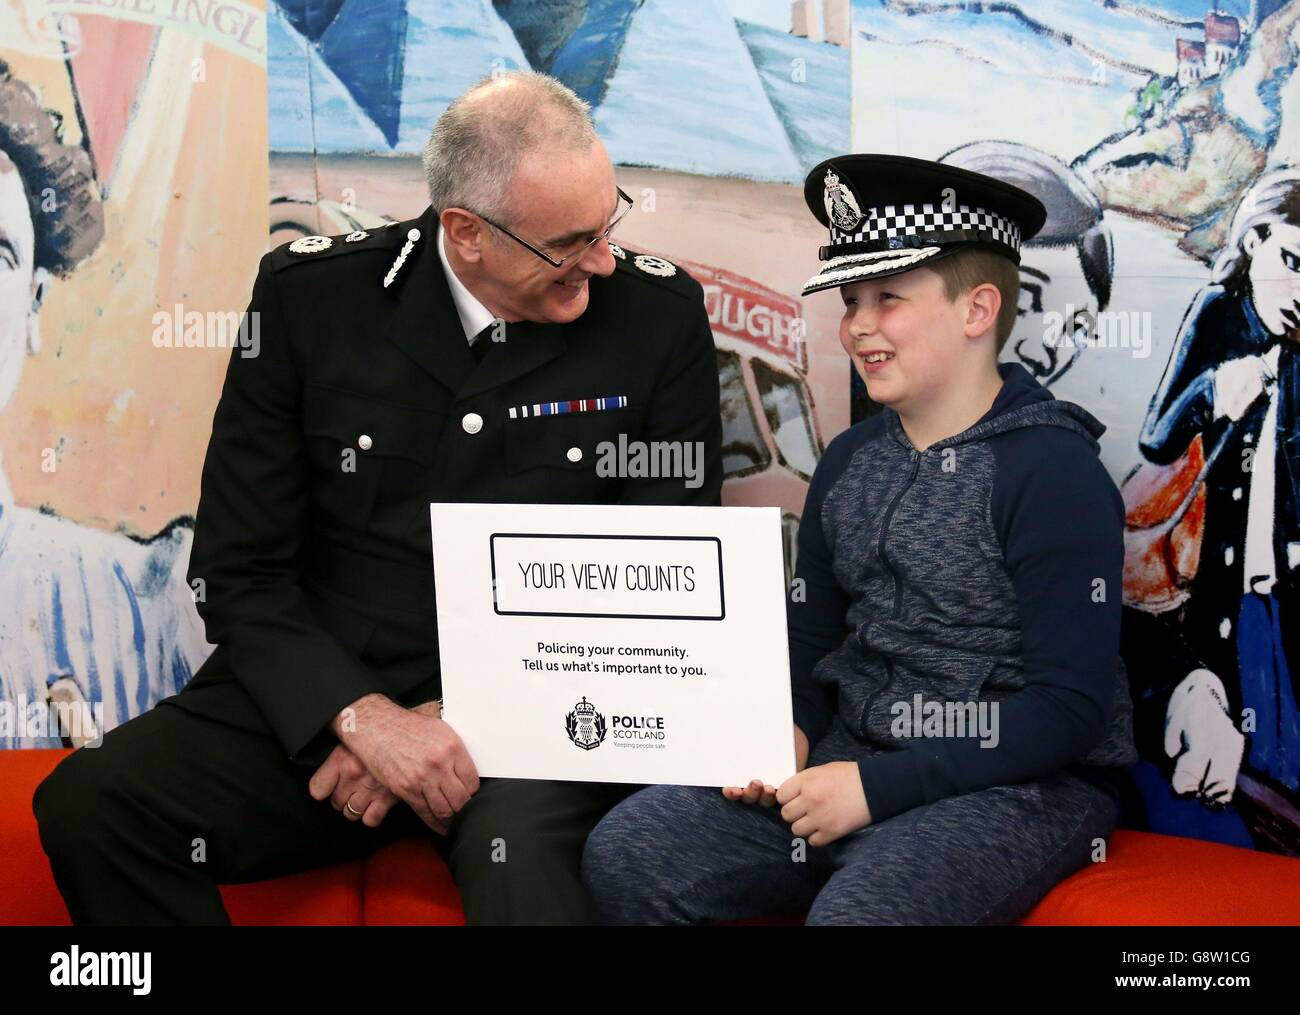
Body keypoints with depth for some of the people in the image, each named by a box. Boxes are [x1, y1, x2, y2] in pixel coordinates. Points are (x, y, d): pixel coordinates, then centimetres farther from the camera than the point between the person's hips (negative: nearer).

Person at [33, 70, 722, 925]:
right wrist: (364, 718, -16)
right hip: (320, 696, 3)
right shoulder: (309, 294, -1)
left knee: (525, 855, -36)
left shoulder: (661, 313, -2)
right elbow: (239, 571, 1)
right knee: (88, 805, -19)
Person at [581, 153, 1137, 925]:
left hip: (1021, 783, -6)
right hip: (850, 756, 7)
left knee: (856, 910, -34)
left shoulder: (1052, 471, -12)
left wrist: (878, 785, -19)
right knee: (625, 854, -9)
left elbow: (1068, 708, -16)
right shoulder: (850, 461, 9)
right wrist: (785, 735, -3)